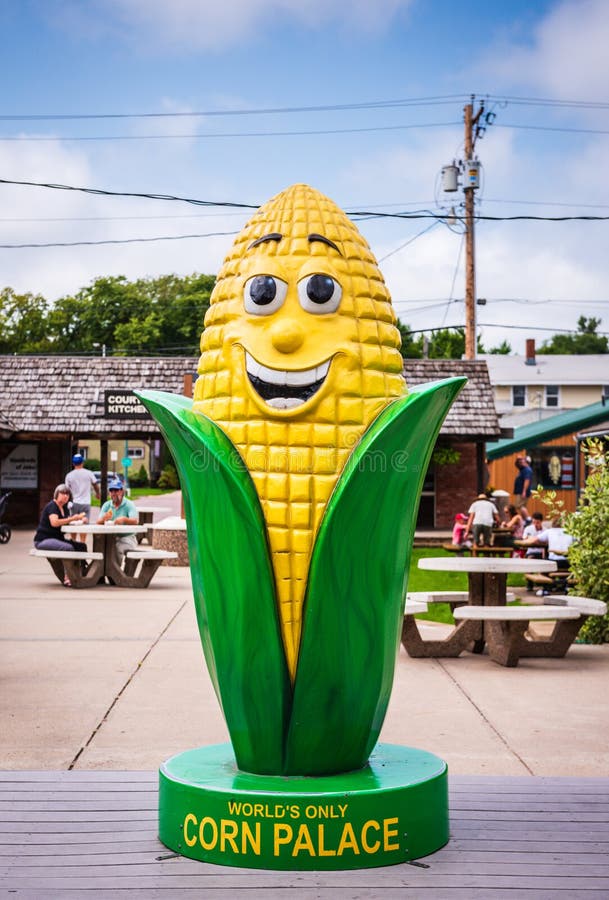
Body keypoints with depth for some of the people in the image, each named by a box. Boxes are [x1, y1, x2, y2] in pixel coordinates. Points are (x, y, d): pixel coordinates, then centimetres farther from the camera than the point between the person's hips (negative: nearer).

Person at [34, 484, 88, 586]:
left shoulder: (64, 507, 14)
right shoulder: (52, 506, -13)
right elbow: (54, 523, -29)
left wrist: (80, 519, -8)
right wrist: (72, 518, -27)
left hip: (57, 539, 9)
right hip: (43, 540, -9)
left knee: (82, 546, -6)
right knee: (68, 548, -32)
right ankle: (67, 578, -28)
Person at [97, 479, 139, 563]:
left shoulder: (129, 505, -1)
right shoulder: (107, 505, 13)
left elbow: (135, 521, -16)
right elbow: (98, 523, 5)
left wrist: (124, 519, -38)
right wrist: (104, 519, -19)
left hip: (126, 537, -3)